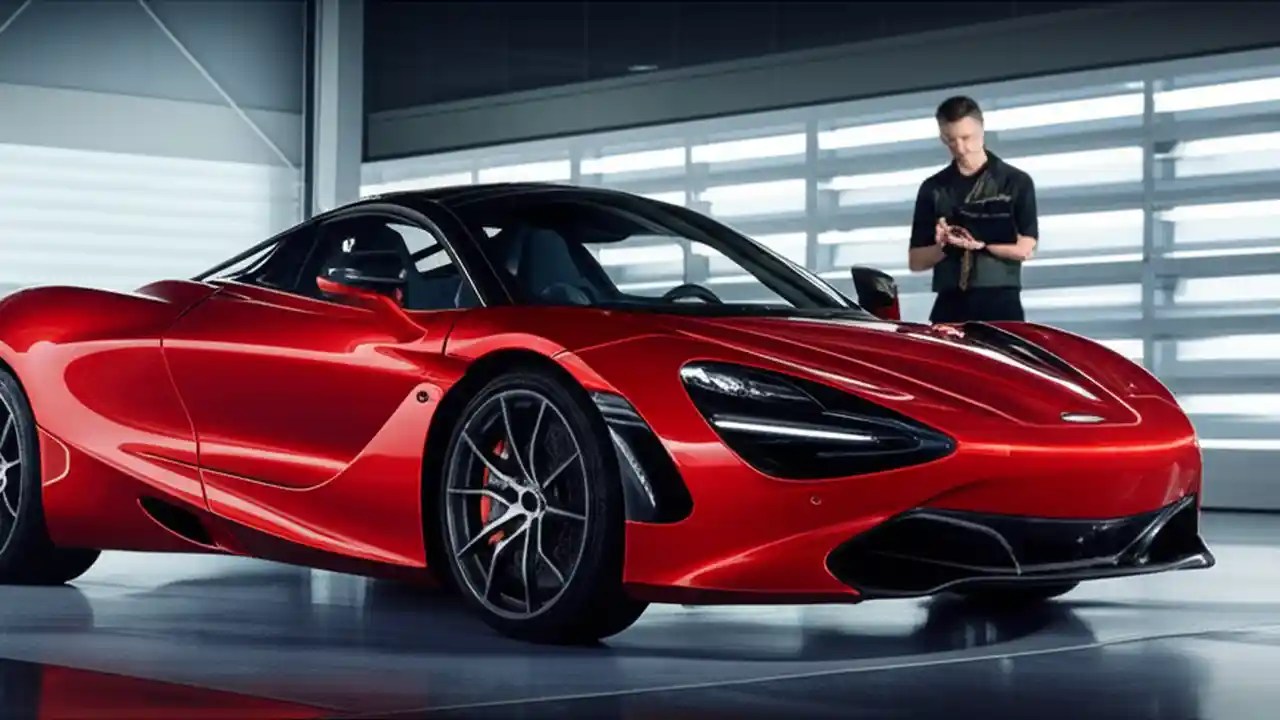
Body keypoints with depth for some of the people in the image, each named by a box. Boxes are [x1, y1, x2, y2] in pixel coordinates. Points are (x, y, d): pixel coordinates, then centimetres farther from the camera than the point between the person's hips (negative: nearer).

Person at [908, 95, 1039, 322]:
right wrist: (944, 246, -9)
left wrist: (976, 244, -9)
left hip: (1000, 303, -2)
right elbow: (916, 261, 10)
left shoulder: (1016, 182, 5)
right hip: (950, 306, 2)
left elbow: (1024, 250, -1)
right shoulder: (933, 189, 11)